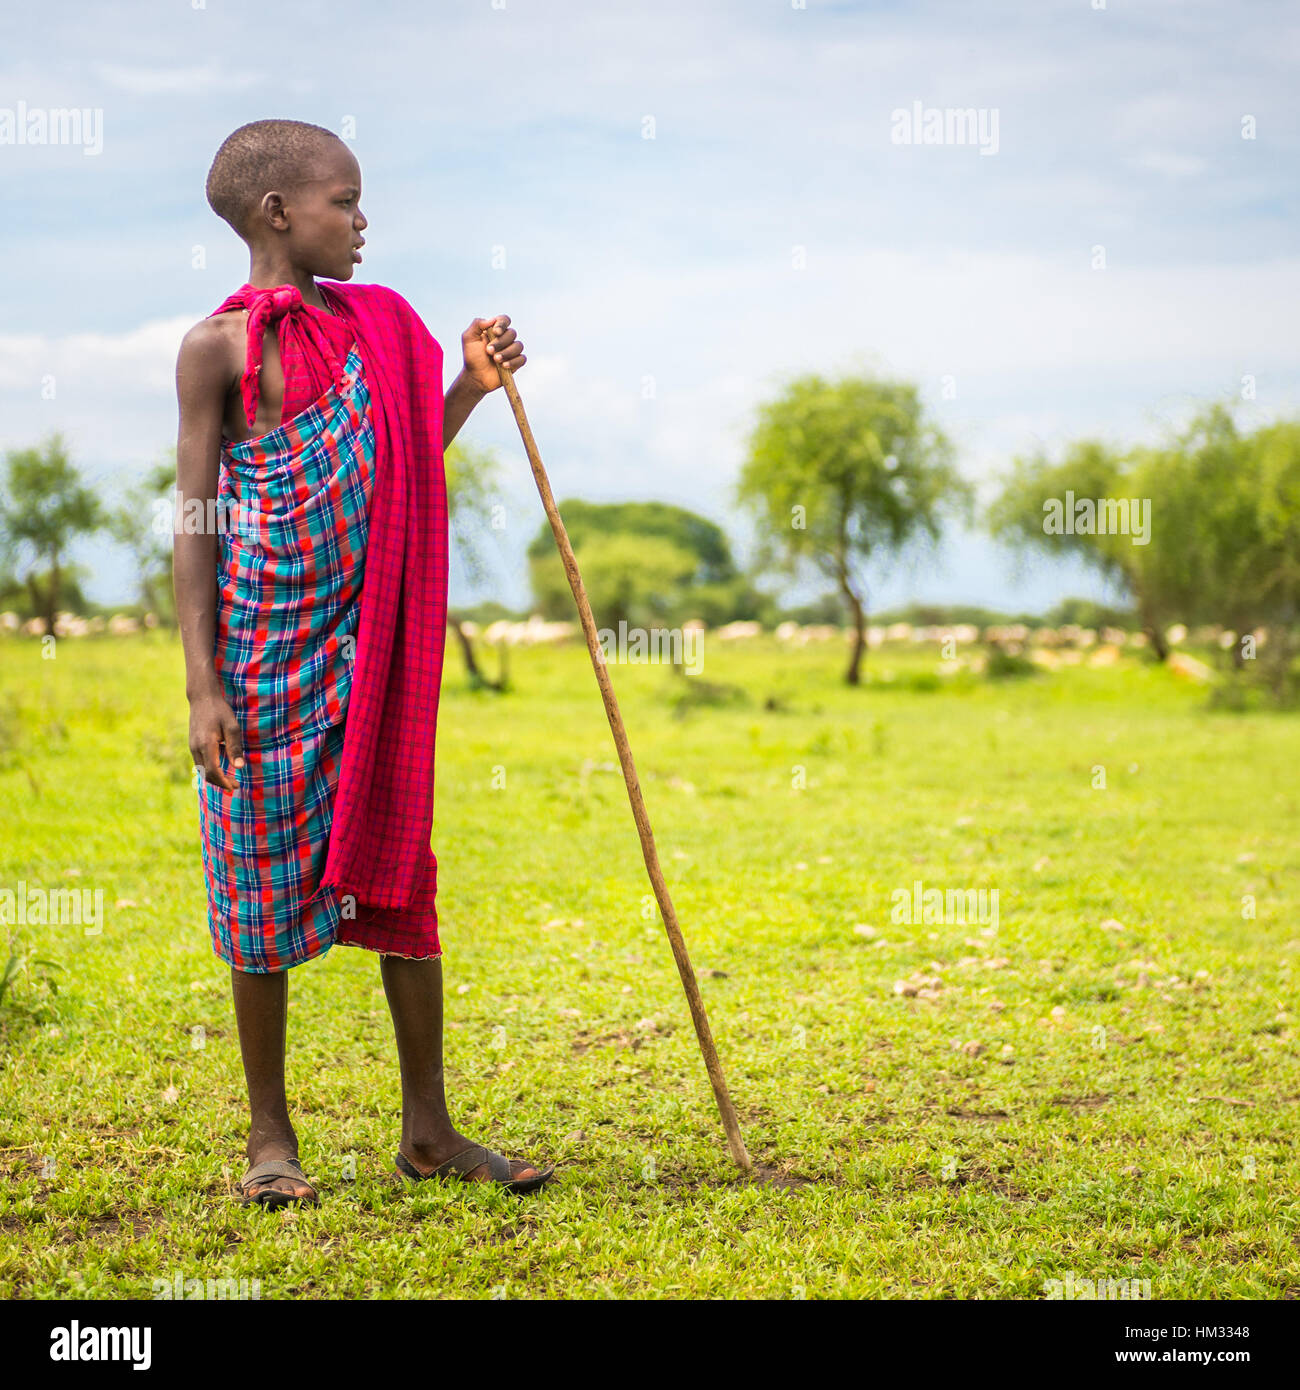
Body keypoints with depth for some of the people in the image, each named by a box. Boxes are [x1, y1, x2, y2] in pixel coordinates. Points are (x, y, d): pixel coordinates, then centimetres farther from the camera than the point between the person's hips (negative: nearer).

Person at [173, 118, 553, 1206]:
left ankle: (429, 1127, 18)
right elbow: (196, 520, -7)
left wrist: (473, 385, 6)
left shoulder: (377, 325, 10)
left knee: (402, 868, 8)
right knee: (264, 877, 4)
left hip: (375, 648, 5)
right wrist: (202, 685, -12)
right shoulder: (220, 343, -7)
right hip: (268, 651, -5)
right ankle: (271, 1135, 18)